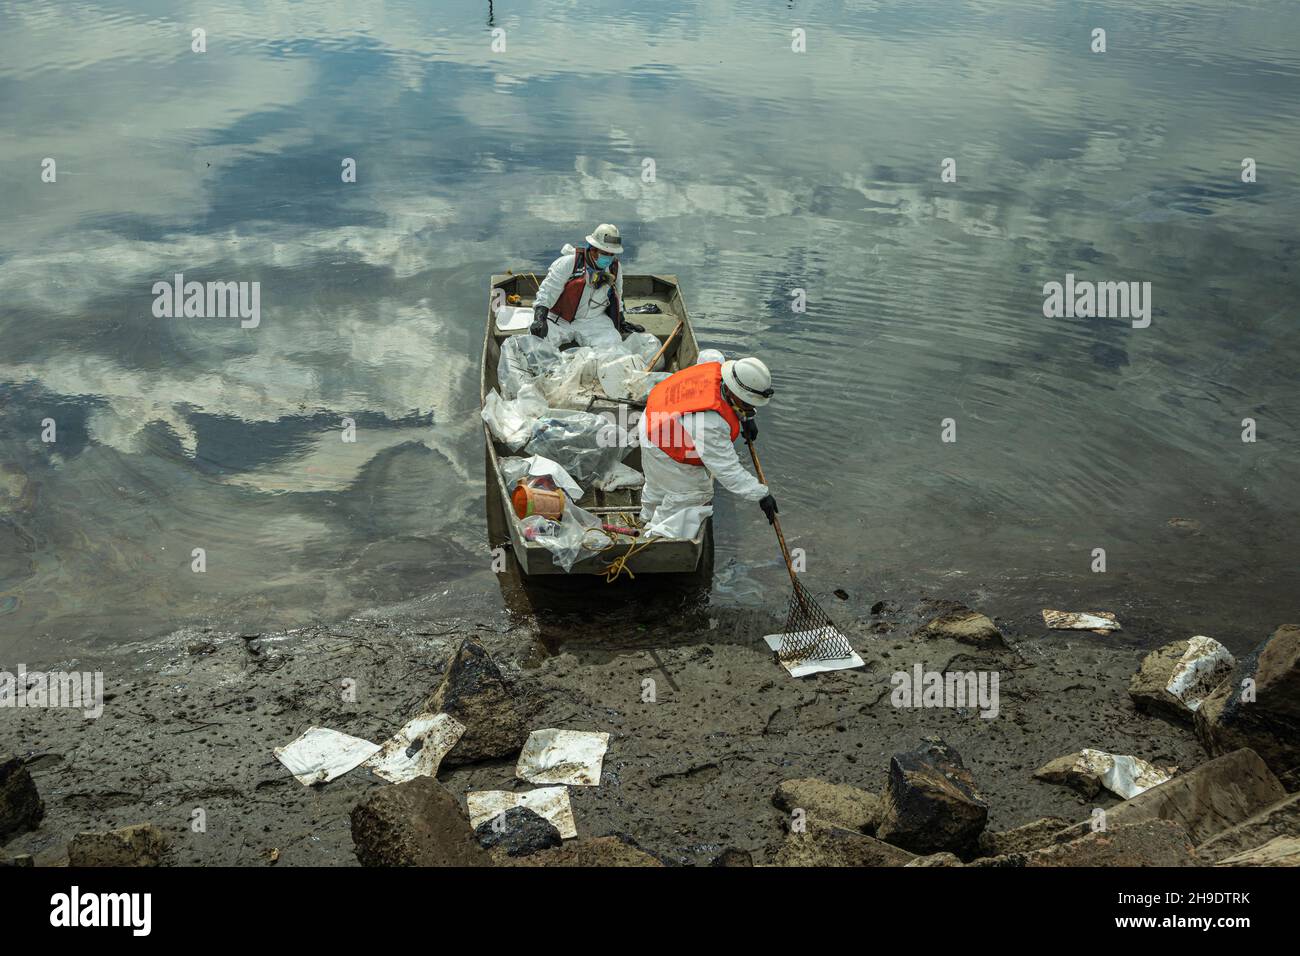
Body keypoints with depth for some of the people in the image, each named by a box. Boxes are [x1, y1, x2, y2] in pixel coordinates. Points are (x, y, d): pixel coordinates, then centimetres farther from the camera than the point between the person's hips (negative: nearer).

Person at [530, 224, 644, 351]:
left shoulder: (615, 268, 5)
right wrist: (539, 319, -25)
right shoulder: (568, 263, -12)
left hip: (594, 320, 3)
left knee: (612, 343, -26)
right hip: (560, 320, -3)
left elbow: (616, 298, 23)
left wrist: (621, 321, 25)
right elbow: (547, 291, -13)